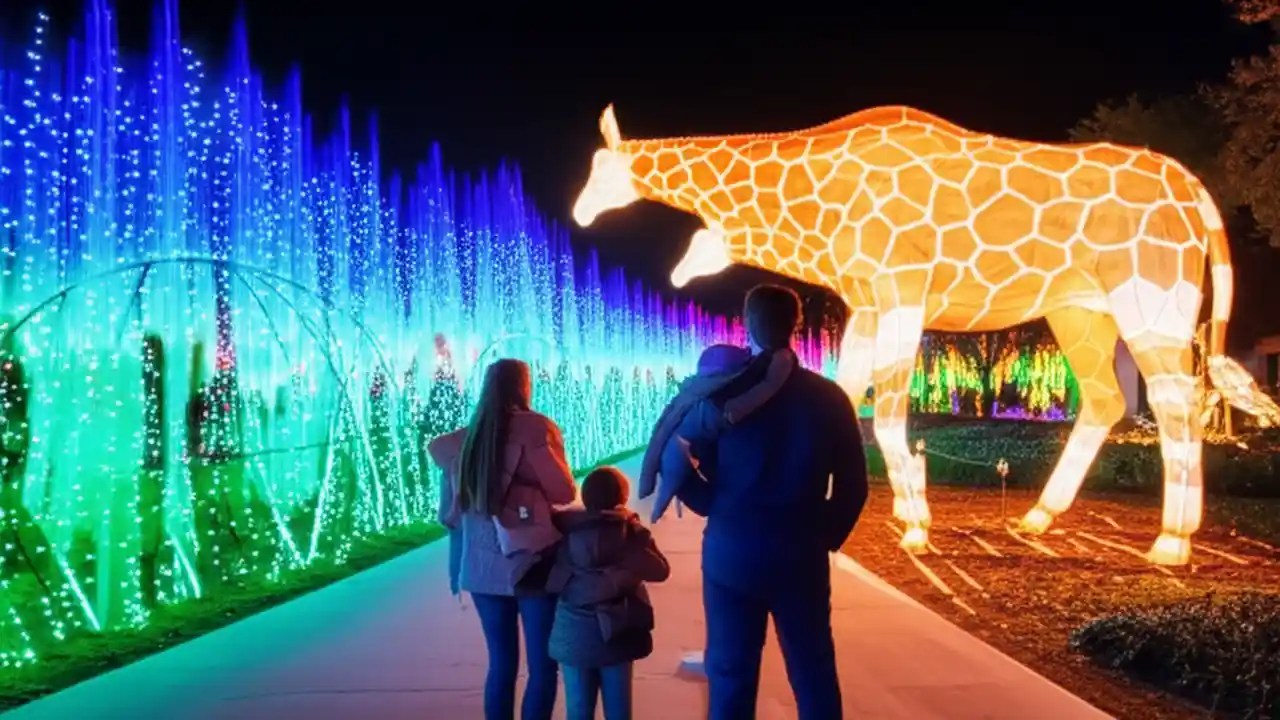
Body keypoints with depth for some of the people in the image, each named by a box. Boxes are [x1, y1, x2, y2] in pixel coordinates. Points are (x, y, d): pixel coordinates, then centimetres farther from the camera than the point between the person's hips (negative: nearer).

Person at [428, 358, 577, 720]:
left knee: (501, 662, 15)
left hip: (481, 566, 5)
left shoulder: (467, 437, 5)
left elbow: (448, 512, 8)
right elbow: (564, 492, -7)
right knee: (542, 665, 5)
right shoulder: (537, 428, -9)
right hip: (530, 562, -5)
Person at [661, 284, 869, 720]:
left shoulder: (724, 393, -7)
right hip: (802, 556, 2)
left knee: (731, 674, 9)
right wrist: (827, 536, 12)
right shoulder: (829, 398, -1)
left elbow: (673, 462, -5)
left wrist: (715, 507, 7)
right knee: (814, 673, 14)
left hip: (733, 552, -2)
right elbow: (853, 485, 1)